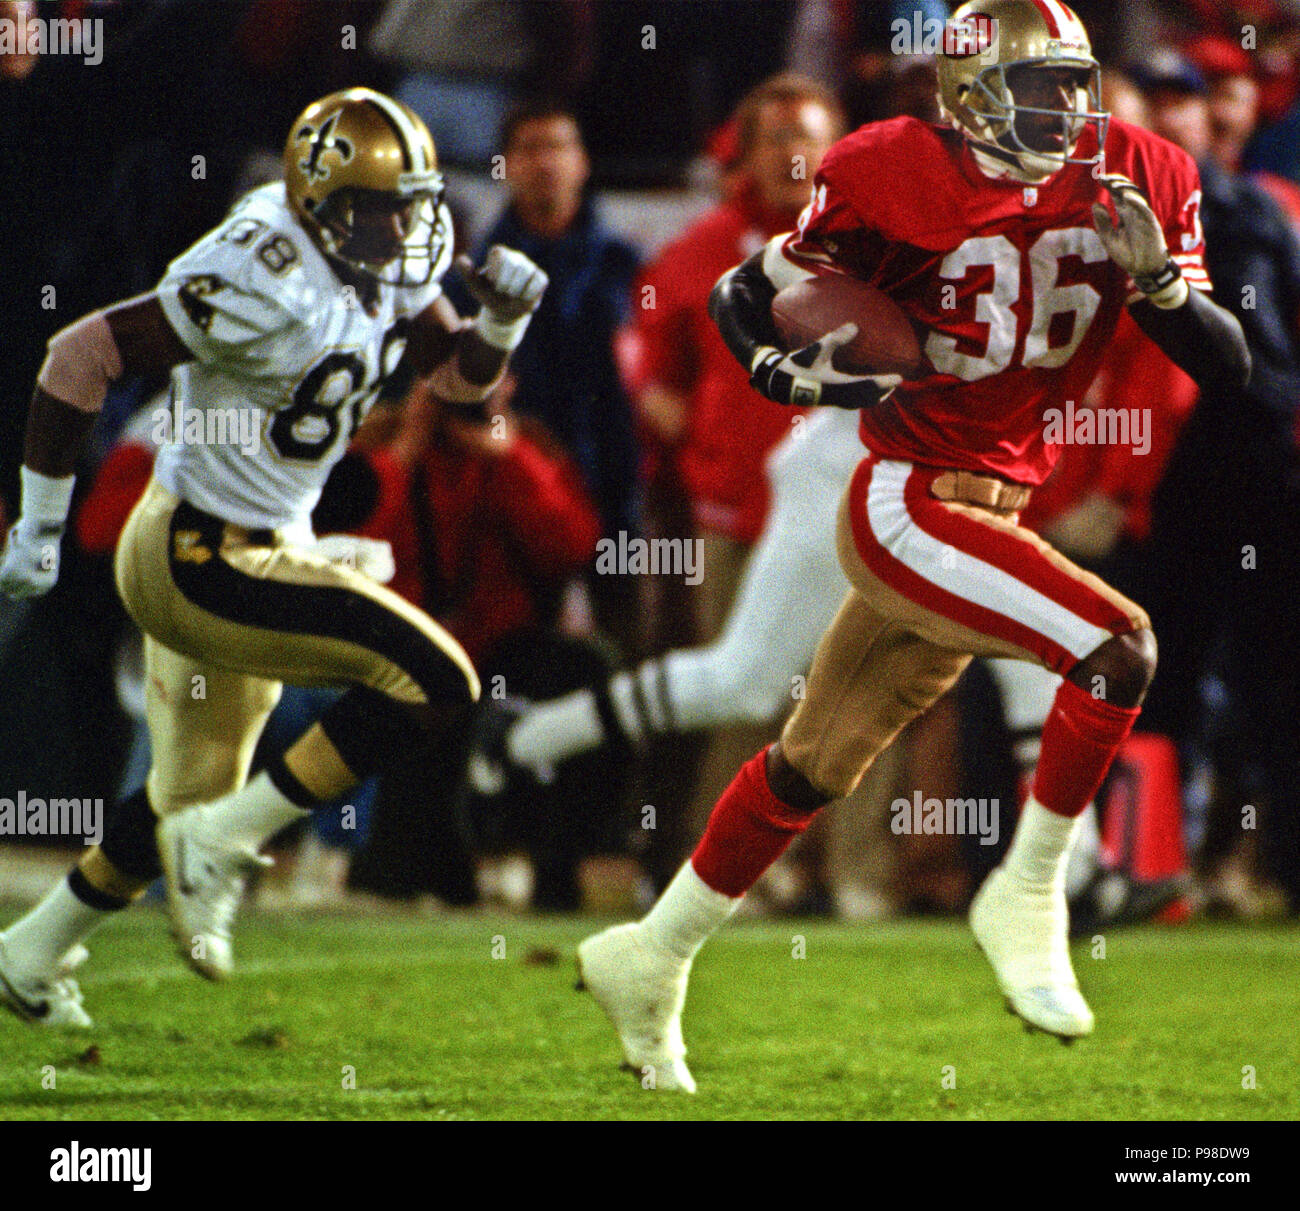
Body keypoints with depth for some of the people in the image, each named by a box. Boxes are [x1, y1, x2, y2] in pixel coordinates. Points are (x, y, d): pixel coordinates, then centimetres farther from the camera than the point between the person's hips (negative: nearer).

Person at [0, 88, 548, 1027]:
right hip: (204, 557, -10)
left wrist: (502, 320, -9)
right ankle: (223, 844, -9)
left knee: (191, 795, 23)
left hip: (260, 552, 10)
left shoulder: (385, 270, 0)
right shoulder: (266, 285, -26)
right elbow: (84, 355, -23)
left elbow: (463, 378, 14)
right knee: (434, 682, -18)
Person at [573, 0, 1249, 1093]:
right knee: (1118, 645, -22)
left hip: (996, 512, 6)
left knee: (815, 765, 16)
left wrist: (1158, 280, -15)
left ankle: (650, 962, 31)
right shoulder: (899, 181, -11)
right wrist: (796, 374, -18)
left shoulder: (1138, 183, 2)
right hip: (909, 507, -6)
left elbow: (1231, 366, 2)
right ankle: (1028, 896, -6)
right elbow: (744, 300, 1)